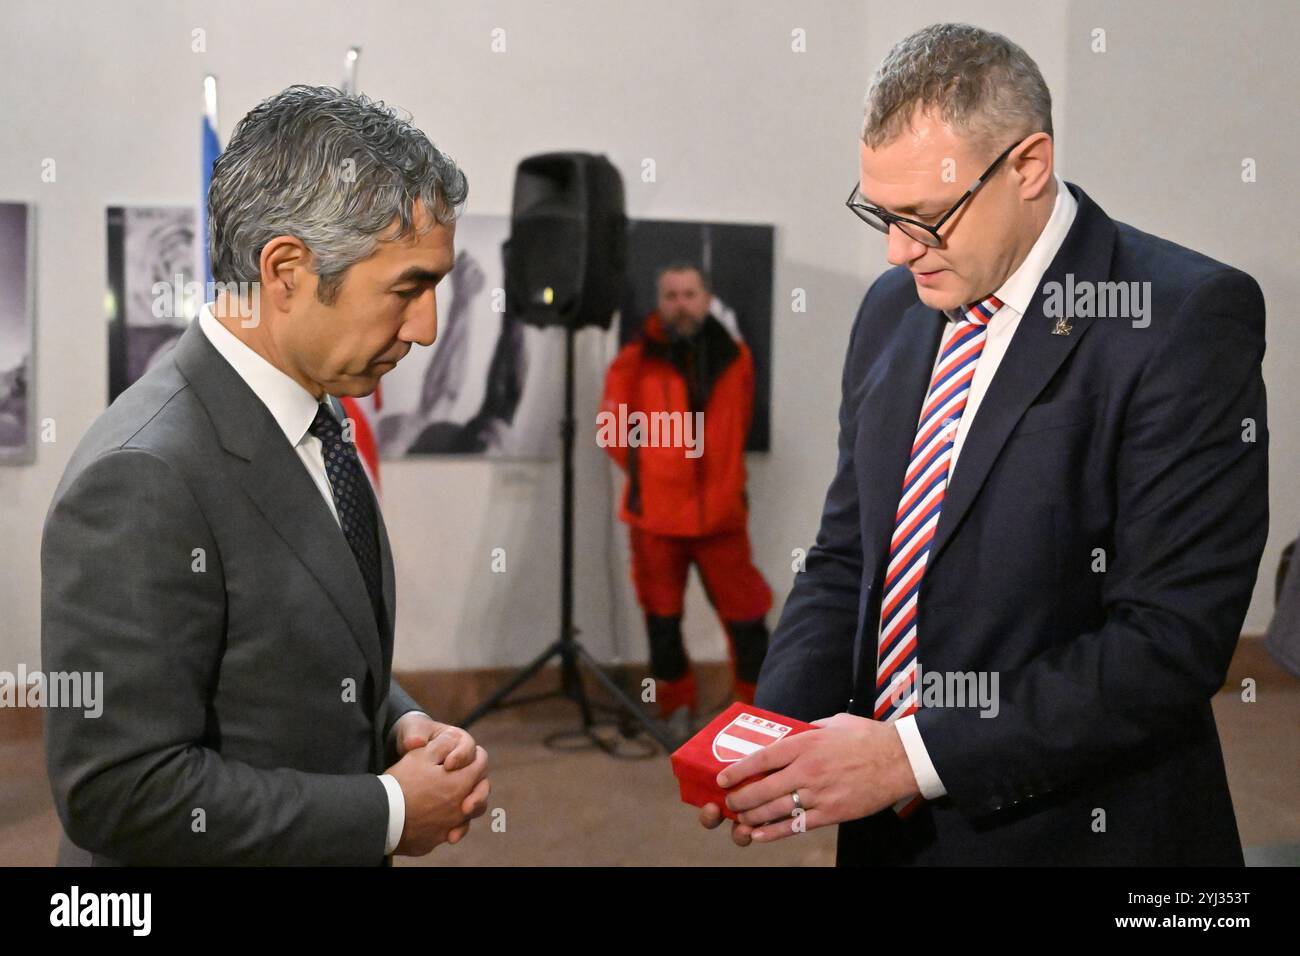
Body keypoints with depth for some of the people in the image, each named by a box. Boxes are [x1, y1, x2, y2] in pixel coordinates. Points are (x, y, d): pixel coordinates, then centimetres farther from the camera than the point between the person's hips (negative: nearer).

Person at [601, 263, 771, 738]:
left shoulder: (734, 357, 6)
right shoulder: (635, 360, -3)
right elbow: (612, 425, 4)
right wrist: (646, 471, 5)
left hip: (720, 511, 1)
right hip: (655, 511, -1)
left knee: (745, 613, 3)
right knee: (662, 615, 9)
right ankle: (678, 708, 27)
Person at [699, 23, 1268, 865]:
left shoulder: (1187, 319, -16)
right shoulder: (891, 308, 4)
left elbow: (1170, 641, -20)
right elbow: (846, 558, 8)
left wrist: (915, 754, -21)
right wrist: (777, 729, -7)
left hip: (1075, 830, -5)